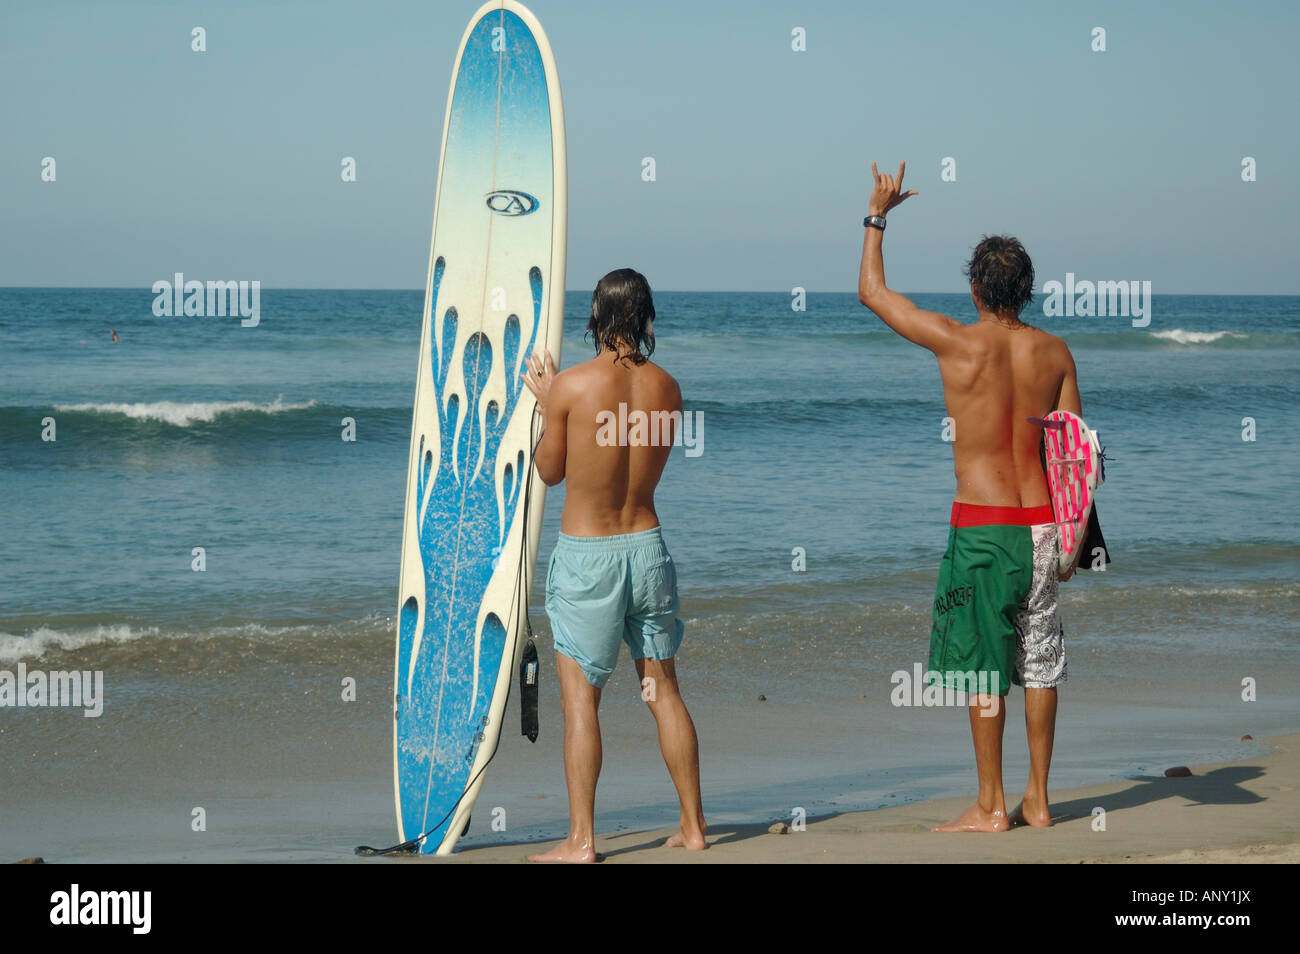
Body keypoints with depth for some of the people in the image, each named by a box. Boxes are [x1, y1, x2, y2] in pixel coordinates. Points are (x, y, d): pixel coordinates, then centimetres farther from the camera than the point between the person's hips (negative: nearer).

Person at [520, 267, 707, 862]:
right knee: (663, 691, 14)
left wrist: (546, 404, 15)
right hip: (647, 546, 4)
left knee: (580, 699, 0)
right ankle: (693, 826, 19)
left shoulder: (570, 386, -13)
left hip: (585, 556, -4)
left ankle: (581, 841, -2)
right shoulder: (665, 388, -1)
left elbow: (549, 471, -1)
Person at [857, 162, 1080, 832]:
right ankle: (1037, 799, 16)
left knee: (982, 668, 1)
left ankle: (991, 807, 3)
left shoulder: (957, 343, -10)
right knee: (1038, 662, 11)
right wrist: (1072, 532, 16)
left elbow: (872, 292, 3)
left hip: (981, 525, -5)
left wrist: (877, 216, 14)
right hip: (1040, 522, 5)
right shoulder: (1053, 352, 3)